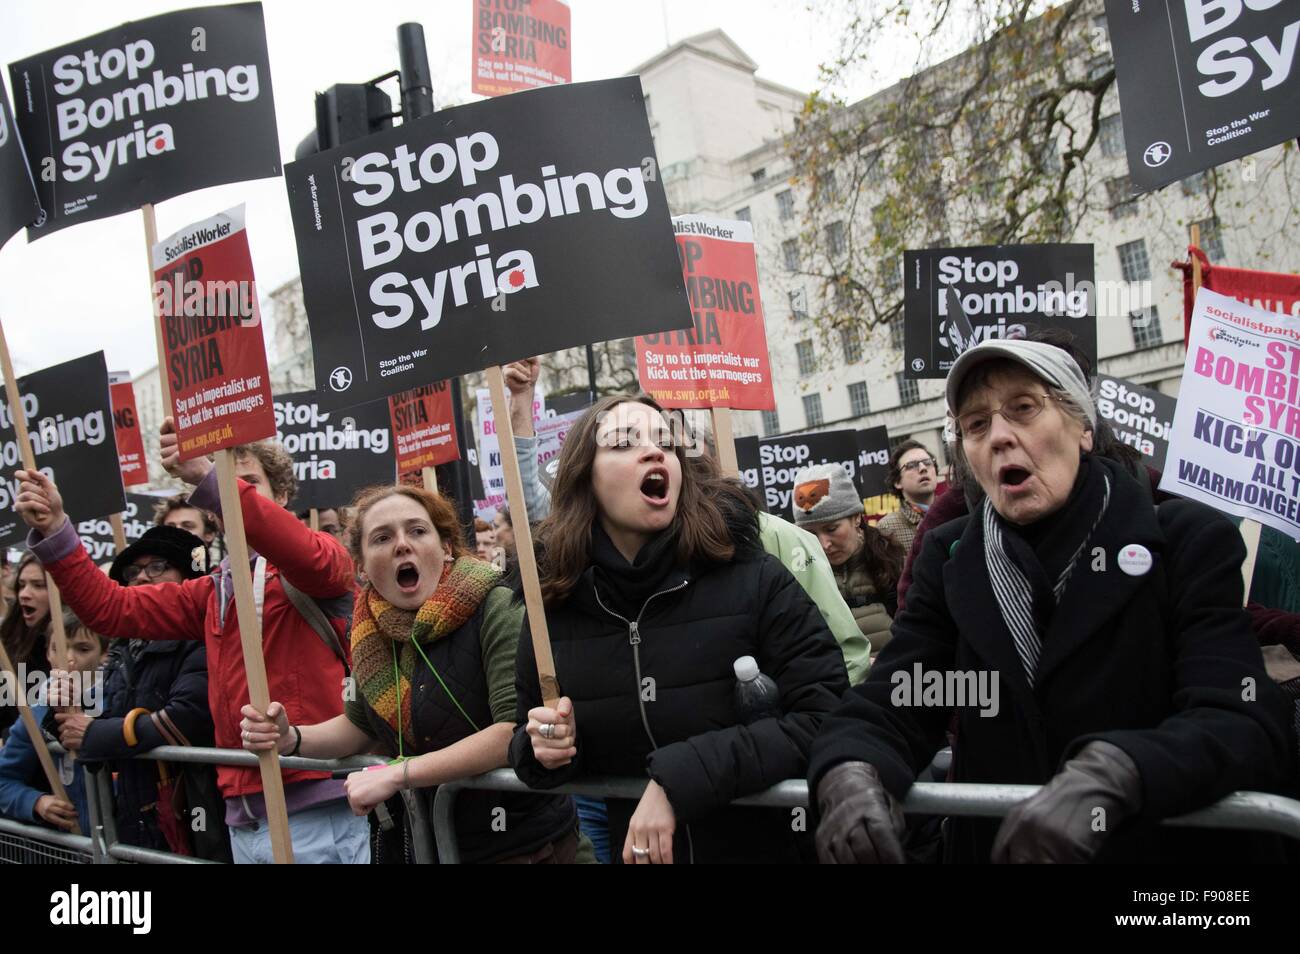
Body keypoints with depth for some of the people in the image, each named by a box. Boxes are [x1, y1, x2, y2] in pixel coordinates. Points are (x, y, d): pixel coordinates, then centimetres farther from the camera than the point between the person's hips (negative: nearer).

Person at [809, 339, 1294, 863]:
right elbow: (886, 708, -4)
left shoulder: (1187, 541, -3)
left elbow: (1246, 722, -14)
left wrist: (1109, 776, -32)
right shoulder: (950, 559, 4)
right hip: (992, 845, 2)